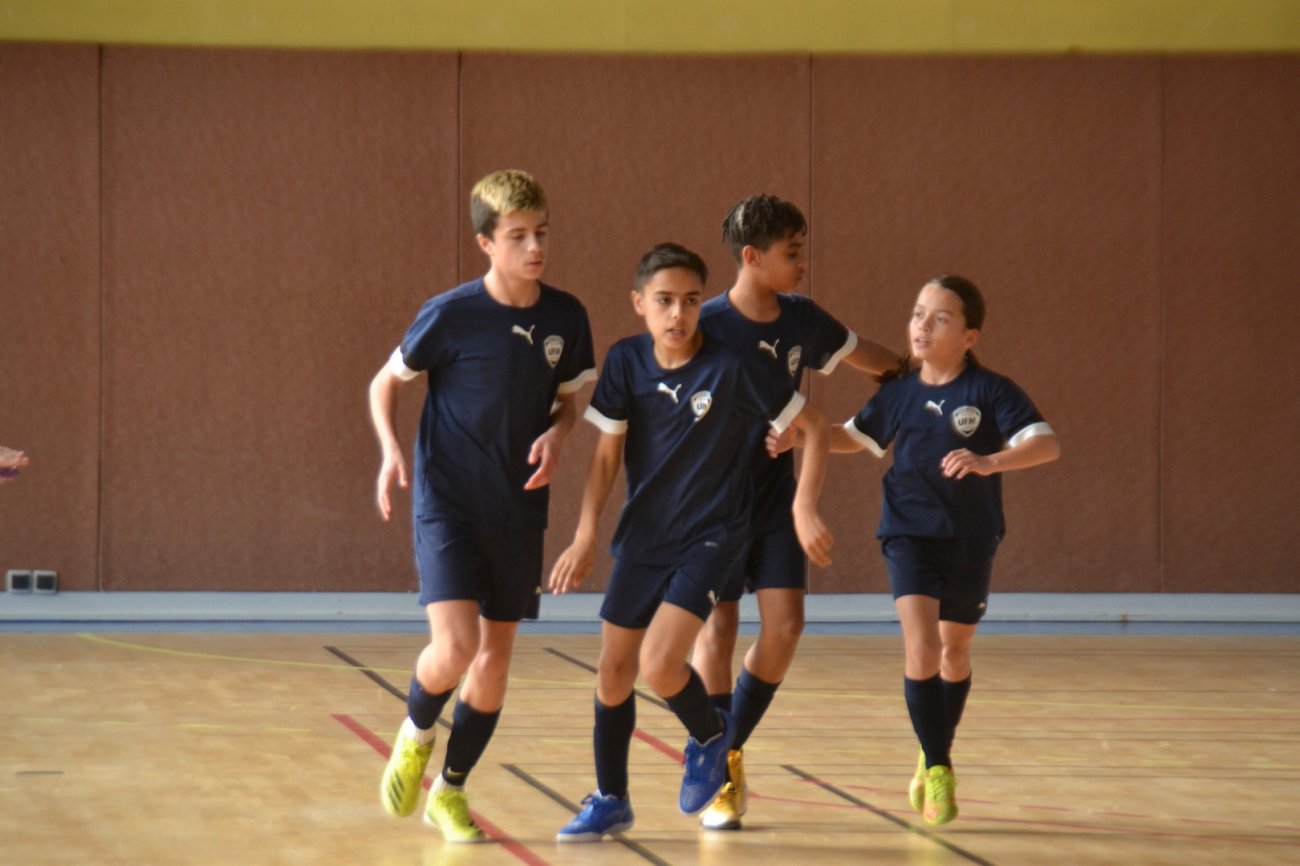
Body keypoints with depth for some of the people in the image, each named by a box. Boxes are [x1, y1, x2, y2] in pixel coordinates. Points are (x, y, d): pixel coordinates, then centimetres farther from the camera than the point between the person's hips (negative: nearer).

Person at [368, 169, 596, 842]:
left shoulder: (565, 318, -1)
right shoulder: (450, 315, -12)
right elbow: (385, 383, 2)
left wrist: (555, 436, -8)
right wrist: (391, 451, -15)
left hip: (518, 510, 4)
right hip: (446, 504, -4)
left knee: (496, 655, 7)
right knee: (455, 646, -18)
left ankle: (450, 788, 26)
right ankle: (415, 735, 15)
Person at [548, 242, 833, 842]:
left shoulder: (731, 367, -15)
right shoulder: (626, 361, -5)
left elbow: (813, 427, -7)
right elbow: (607, 454, 2)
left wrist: (804, 509, -15)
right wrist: (585, 536, -5)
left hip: (710, 539, -4)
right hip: (641, 539, 4)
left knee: (659, 664, -20)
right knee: (613, 672, 7)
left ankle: (710, 734, 13)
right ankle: (610, 801, 25)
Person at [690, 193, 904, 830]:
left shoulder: (802, 320, 0)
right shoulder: (706, 326, -18)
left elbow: (863, 355, 19)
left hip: (775, 497, 5)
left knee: (784, 623, -5)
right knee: (717, 629, -6)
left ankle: (733, 747, 15)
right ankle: (718, 775, 6)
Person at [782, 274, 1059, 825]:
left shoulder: (991, 393, -11)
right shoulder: (899, 393, 0)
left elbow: (1046, 443, -21)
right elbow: (855, 435, 18)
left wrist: (990, 461, -38)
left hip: (970, 538, 0)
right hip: (911, 535, 1)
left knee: (955, 651, 15)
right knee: (921, 646, -17)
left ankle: (935, 756, 38)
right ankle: (937, 769, -7)